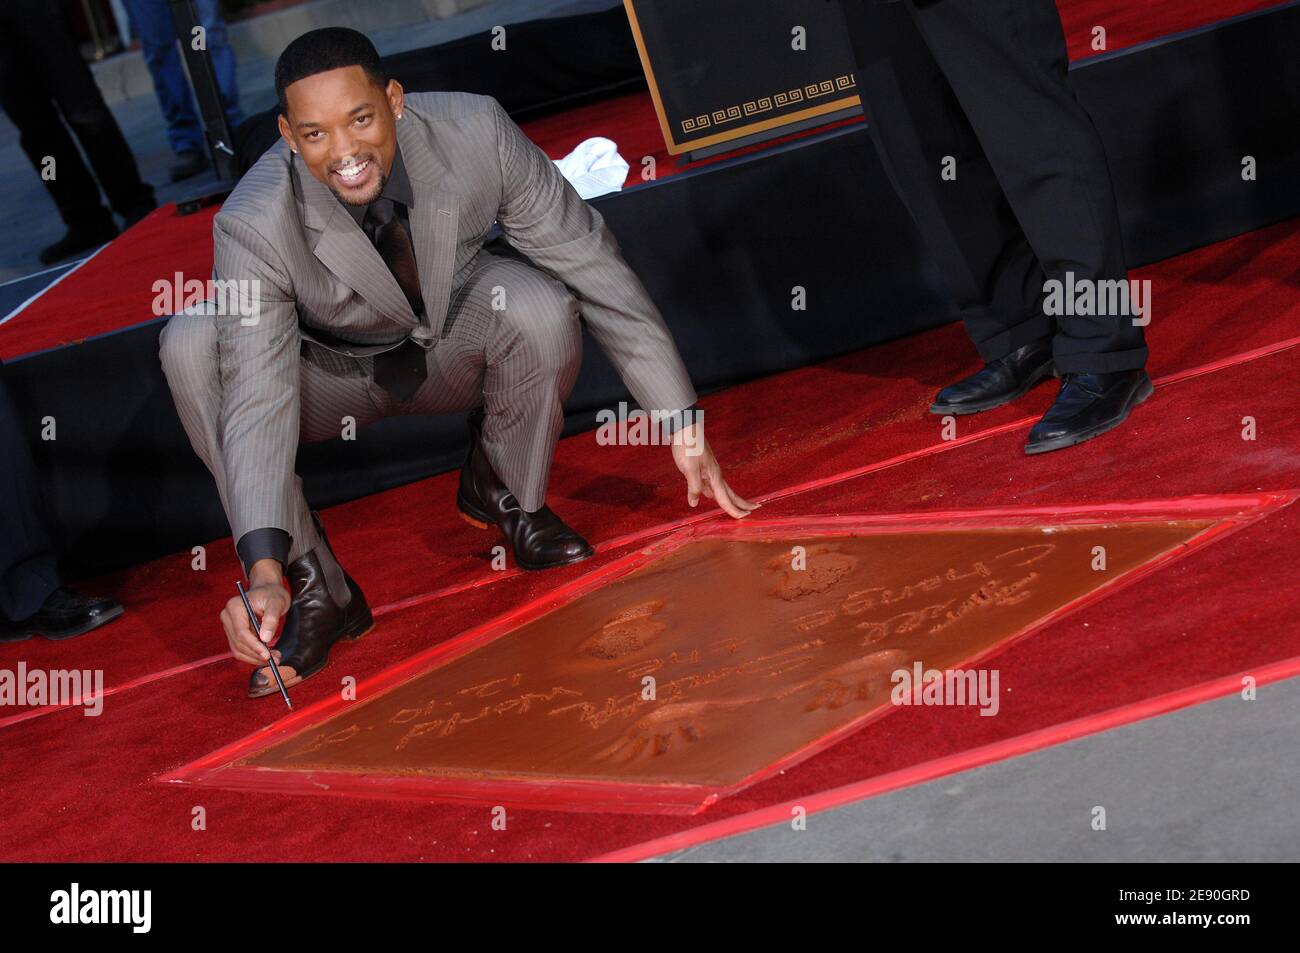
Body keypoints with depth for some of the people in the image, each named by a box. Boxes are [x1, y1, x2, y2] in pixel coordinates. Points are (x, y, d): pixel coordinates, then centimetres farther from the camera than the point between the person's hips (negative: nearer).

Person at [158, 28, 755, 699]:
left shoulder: (474, 132, -28)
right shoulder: (253, 226, -31)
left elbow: (591, 264, -19)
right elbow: (257, 399, -36)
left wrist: (682, 423, -18)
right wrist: (263, 569, -48)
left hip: (454, 346, 1)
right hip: (336, 377, 0)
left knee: (541, 309, -34)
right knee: (190, 346, -30)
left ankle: (505, 493, -1)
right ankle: (315, 587, -18)